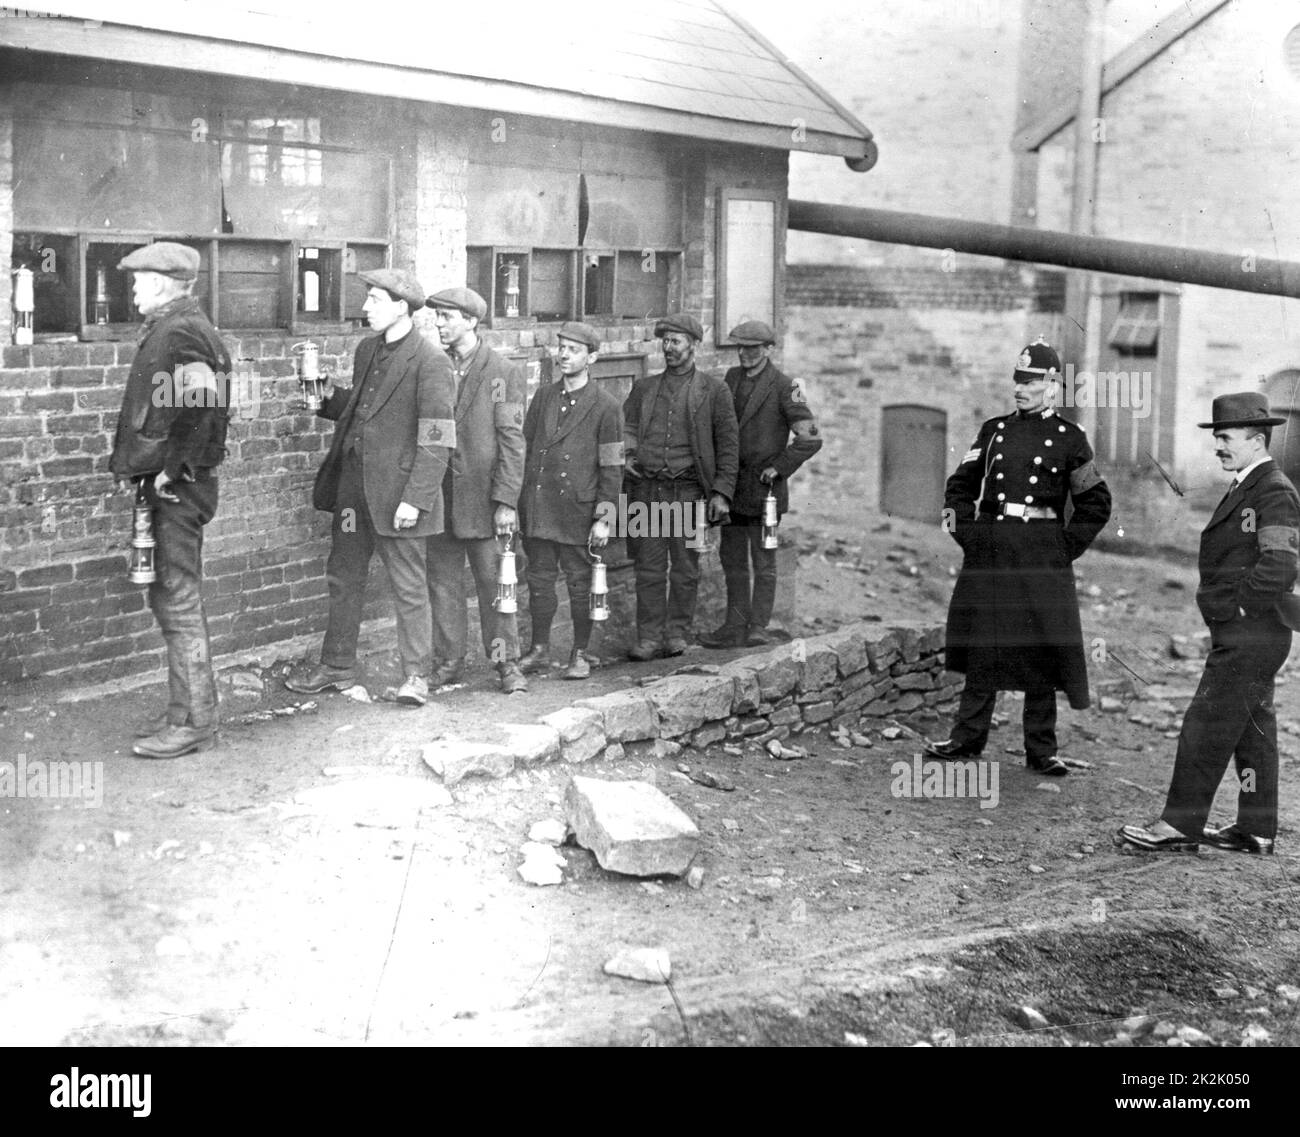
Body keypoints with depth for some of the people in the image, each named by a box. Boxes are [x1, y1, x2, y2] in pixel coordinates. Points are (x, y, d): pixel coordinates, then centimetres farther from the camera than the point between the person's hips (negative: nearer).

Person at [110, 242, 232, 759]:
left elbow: (201, 400, -30)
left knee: (178, 601, -5)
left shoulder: (178, 332, -16)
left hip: (175, 485, -11)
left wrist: (173, 466, -23)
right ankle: (186, 710, 24)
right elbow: (202, 400, 19)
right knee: (172, 597, 15)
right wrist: (153, 463, 14)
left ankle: (193, 722, 1)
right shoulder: (171, 328, 16)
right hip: (169, 483, 11)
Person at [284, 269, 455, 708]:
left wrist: (415, 500, -21)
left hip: (395, 490, -8)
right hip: (352, 483, 8)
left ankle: (416, 674, 11)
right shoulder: (366, 349, 11)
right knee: (343, 578, 16)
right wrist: (329, 399, 3)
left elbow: (436, 440, -17)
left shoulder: (430, 362, -13)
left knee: (408, 586, 2)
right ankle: (337, 667, 29)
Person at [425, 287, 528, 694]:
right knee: (443, 582, 9)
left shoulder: (504, 373, -5)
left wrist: (505, 502, -14)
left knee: (494, 582, 1)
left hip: (482, 497, -5)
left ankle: (507, 663, 11)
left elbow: (512, 442, -8)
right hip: (439, 496, 5)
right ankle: (449, 661, 19)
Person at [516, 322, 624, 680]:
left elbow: (612, 468, -4)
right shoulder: (543, 397, 10)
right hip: (537, 509, 4)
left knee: (580, 582, 3)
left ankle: (580, 654, 13)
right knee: (539, 577, 8)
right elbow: (524, 447, 14)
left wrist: (604, 518, -9)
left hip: (578, 509, -4)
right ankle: (539, 650, 18)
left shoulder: (606, 407, -3)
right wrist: (516, 502, 10)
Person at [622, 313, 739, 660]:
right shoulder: (644, 387, 15)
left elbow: (728, 445, 3)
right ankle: (649, 637, 5)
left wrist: (722, 492, -4)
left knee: (685, 569, 3)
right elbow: (626, 426, 17)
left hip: (687, 490, -2)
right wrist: (626, 454, -6)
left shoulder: (713, 389, 5)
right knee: (649, 568, 1)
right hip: (647, 489, 2)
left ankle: (677, 633, 14)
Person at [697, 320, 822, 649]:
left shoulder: (784, 387, -9)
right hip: (732, 486, 6)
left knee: (763, 561, 2)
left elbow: (810, 438, -12)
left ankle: (759, 627, 8)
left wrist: (778, 468, -12)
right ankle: (735, 626, 16)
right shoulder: (731, 378, 9)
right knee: (732, 559, 10)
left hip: (764, 487, -6)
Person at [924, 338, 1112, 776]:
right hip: (988, 551, 3)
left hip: (1041, 558, -3)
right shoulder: (994, 430, 10)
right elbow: (960, 484, 17)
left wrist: (1065, 547, -3)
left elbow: (1096, 505, 4)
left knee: (1042, 653, 2)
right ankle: (967, 737, 18)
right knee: (982, 647, 9)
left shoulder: (1069, 438, 1)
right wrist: (964, 531, 6)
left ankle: (1041, 751, 11)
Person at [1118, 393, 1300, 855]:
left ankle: (1180, 825, -3)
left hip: (1250, 637, -10)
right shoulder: (1244, 488, 16)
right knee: (1252, 729, 13)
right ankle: (1256, 830, 20)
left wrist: (1237, 606, -17)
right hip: (1240, 634, 10)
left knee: (1207, 726, -8)